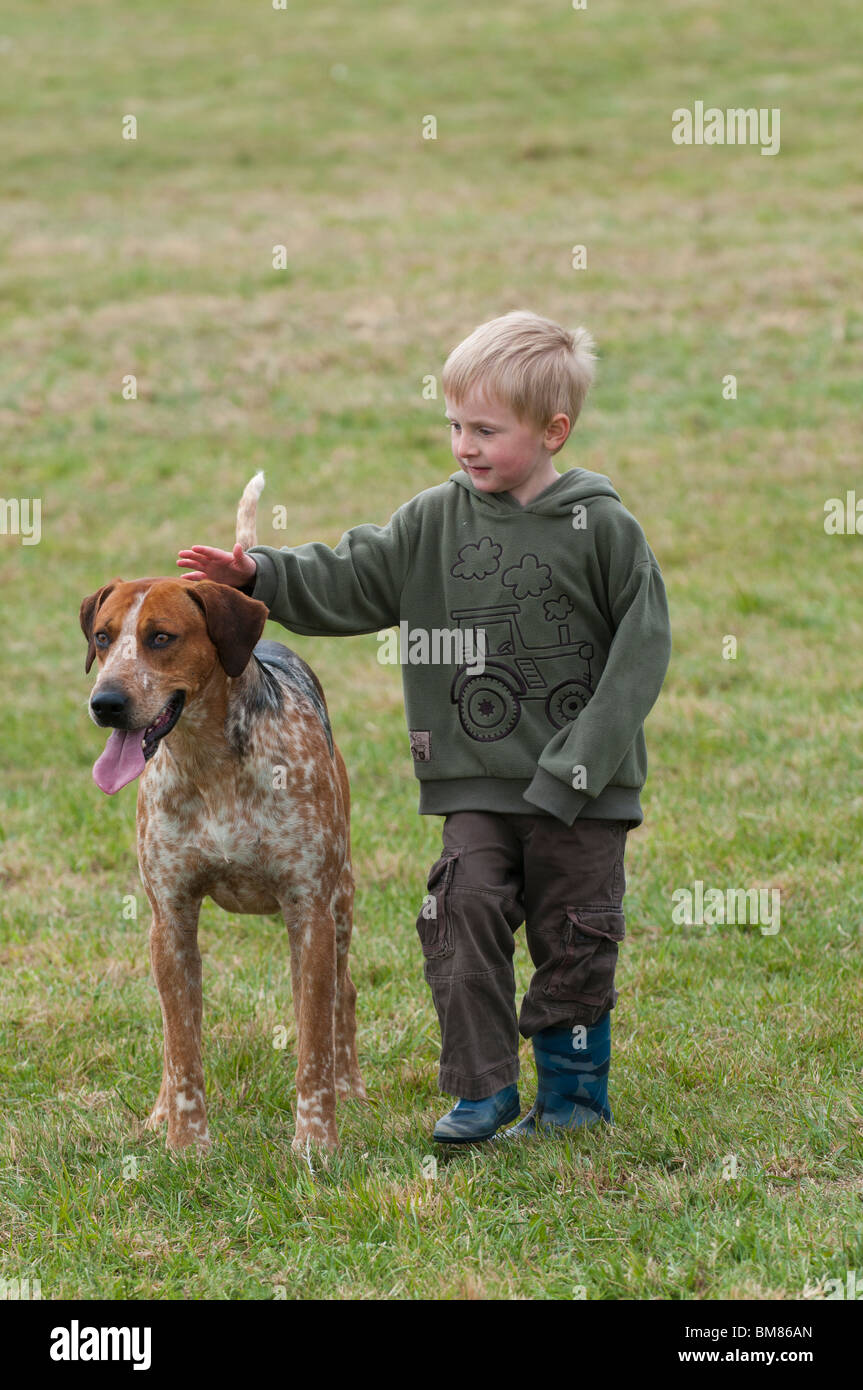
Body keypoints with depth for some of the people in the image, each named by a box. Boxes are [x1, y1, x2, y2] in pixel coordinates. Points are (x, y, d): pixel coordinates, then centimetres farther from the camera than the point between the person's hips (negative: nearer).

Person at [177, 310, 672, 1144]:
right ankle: (483, 1092, 3)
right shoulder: (436, 520, 2)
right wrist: (262, 576, -15)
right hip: (477, 781, 2)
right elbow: (350, 582, 2)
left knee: (575, 935, 5)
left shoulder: (603, 529, -7)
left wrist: (580, 763, -13)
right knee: (465, 916, -7)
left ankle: (575, 1088, 22)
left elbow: (642, 650, -7)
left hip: (582, 789, -2)